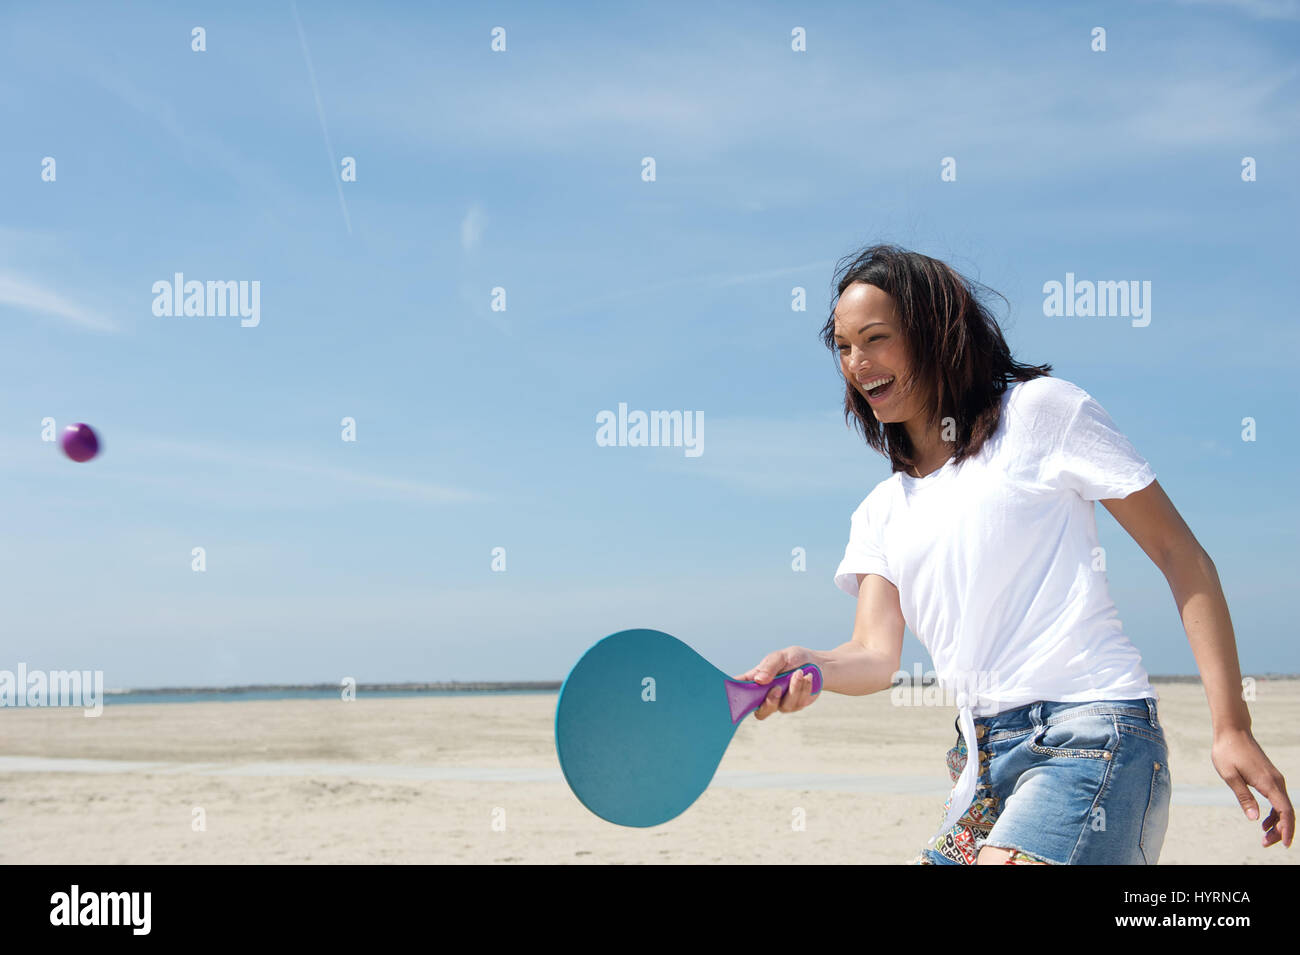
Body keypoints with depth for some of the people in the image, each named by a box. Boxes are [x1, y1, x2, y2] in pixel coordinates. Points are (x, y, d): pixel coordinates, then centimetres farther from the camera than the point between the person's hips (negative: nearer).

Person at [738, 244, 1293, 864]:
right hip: (979, 756, 6)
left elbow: (1180, 554, 0)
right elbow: (876, 654, 4)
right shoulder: (881, 512, 17)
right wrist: (808, 668, -21)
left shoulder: (1039, 409, 2)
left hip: (1088, 730, -6)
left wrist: (1231, 727, -7)